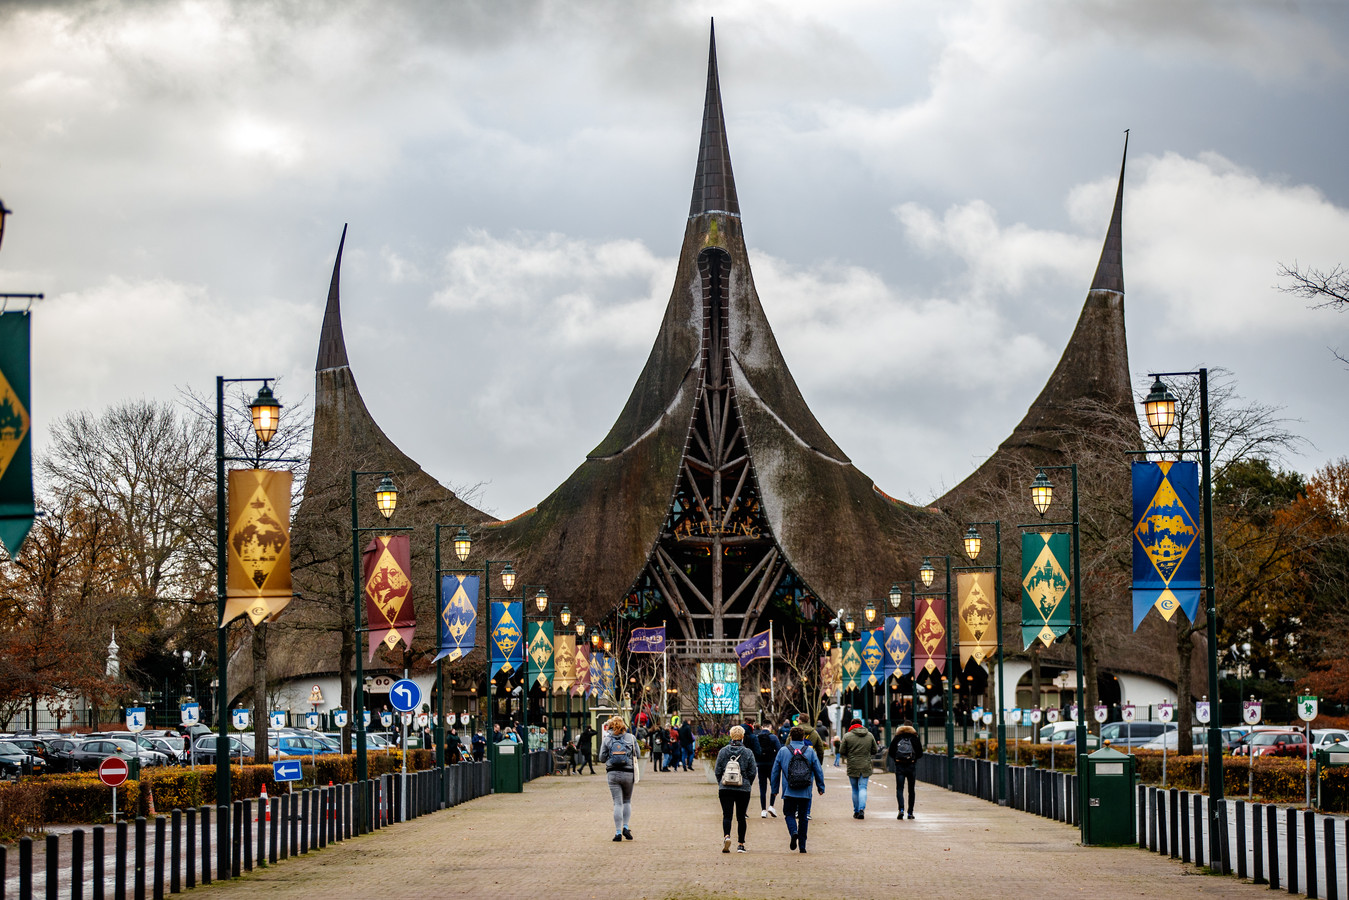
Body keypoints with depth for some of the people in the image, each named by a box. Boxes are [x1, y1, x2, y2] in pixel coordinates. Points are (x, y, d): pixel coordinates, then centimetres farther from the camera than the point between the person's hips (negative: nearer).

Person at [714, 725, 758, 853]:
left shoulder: (723, 751, 0)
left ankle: (727, 836, -27)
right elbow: (752, 772, -1)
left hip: (725, 789, 0)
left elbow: (718, 770, 3)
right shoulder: (748, 752, -3)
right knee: (741, 817, 10)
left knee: (727, 815, -1)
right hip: (743, 789, 0)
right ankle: (740, 844, 11)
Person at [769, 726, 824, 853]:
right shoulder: (810, 751, 2)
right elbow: (818, 771, 5)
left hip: (789, 791, -1)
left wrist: (774, 789, 17)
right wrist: (821, 787, 17)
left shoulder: (782, 751, 1)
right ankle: (802, 846, 10)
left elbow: (775, 772, 6)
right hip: (805, 793, 1)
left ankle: (793, 832, -19)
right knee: (803, 817, 10)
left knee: (789, 814, 10)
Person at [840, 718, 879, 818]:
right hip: (865, 767, 1)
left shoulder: (847, 736, -4)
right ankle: (862, 809, -19)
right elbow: (874, 751, 10)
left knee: (855, 790, 9)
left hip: (852, 767, -1)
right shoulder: (870, 736, 5)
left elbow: (842, 751, -2)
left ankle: (856, 811, 12)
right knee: (863, 788, 0)